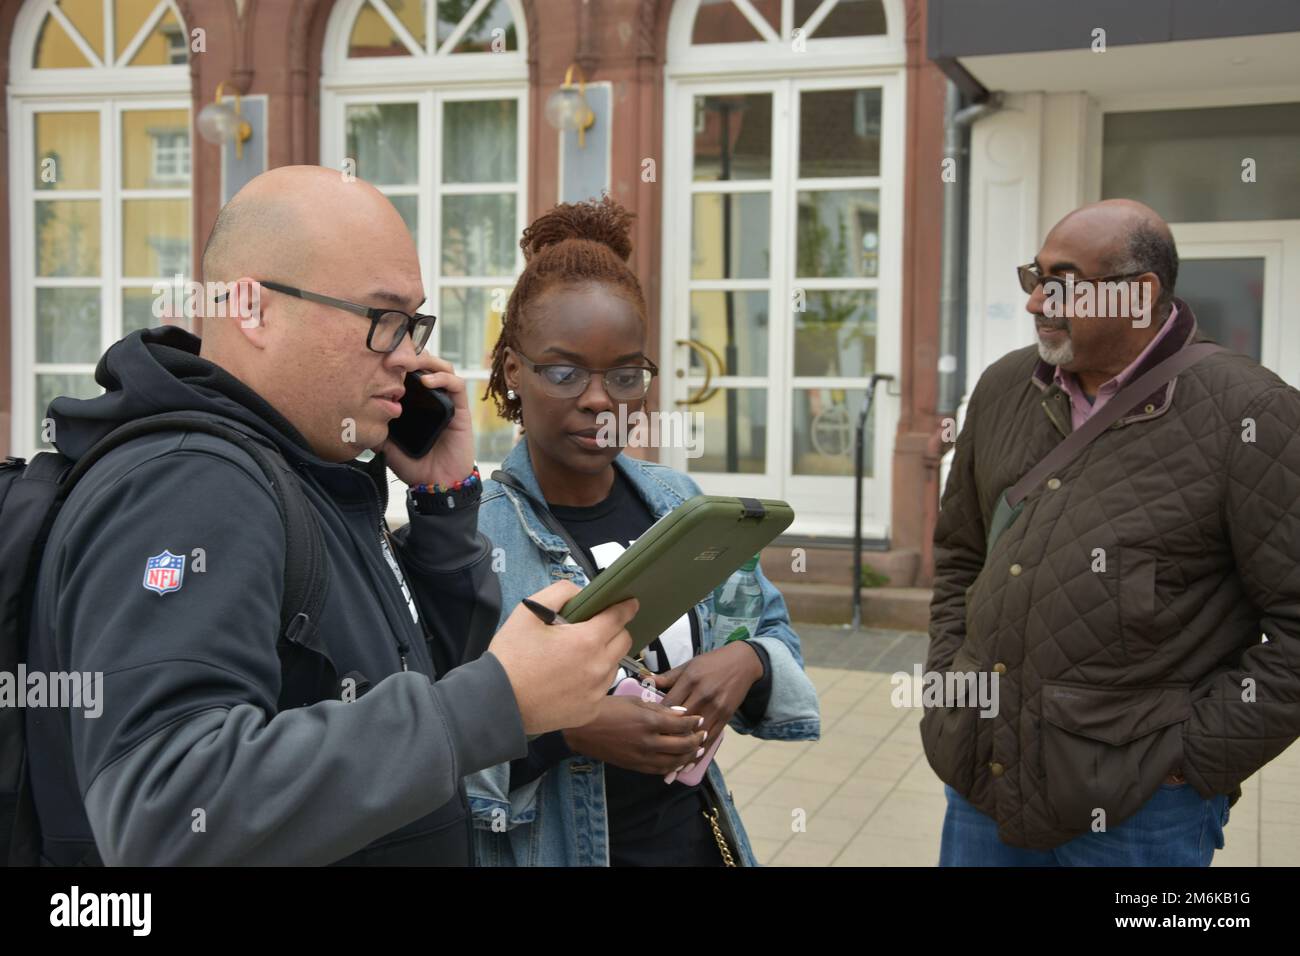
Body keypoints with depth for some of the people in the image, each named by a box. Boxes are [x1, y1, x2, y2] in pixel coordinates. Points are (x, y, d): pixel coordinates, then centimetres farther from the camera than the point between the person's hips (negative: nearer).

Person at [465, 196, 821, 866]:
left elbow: (772, 633, 7)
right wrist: (564, 732, -31)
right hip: (547, 849, -5)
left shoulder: (679, 505, -2)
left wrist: (746, 663, -13)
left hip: (695, 836, 5)